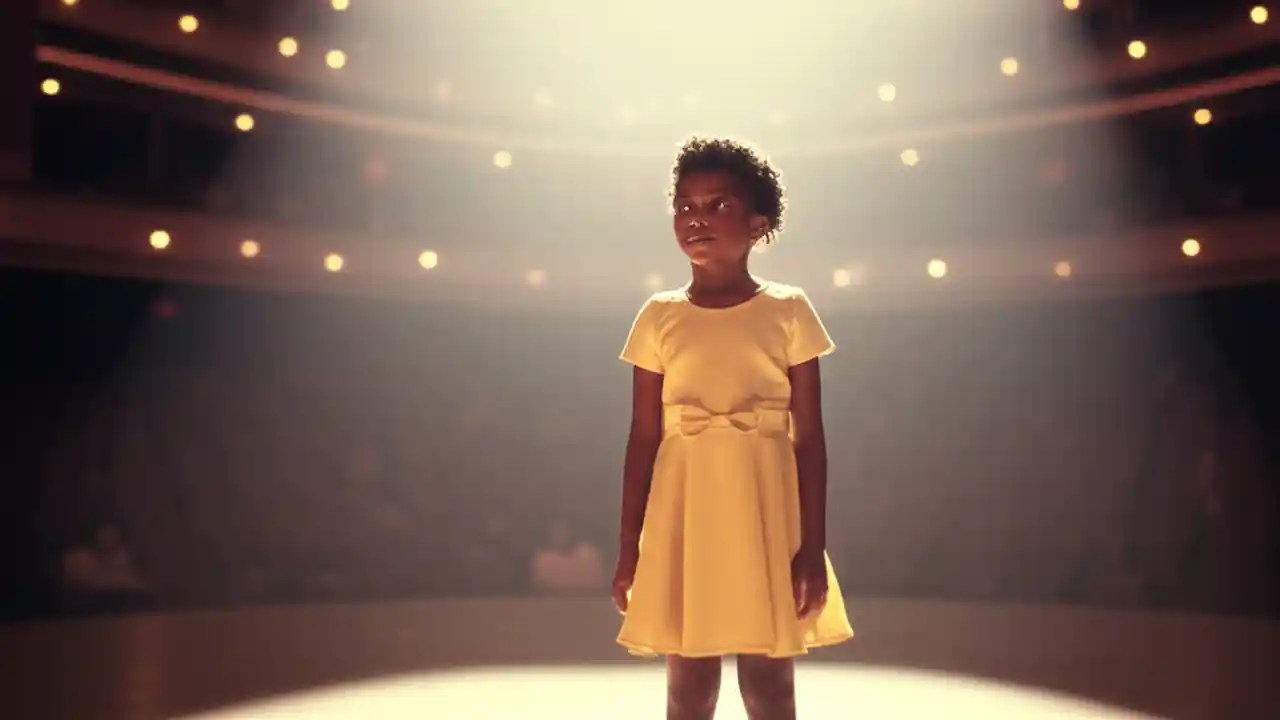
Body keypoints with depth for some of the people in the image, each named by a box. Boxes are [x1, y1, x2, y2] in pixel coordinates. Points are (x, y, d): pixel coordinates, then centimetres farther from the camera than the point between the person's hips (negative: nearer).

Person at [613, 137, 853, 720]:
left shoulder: (789, 311, 0)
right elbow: (644, 438, 4)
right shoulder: (659, 317, 3)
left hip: (766, 511, -1)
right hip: (685, 514, 1)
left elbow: (809, 436, -1)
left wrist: (813, 544, -5)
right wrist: (628, 546, 3)